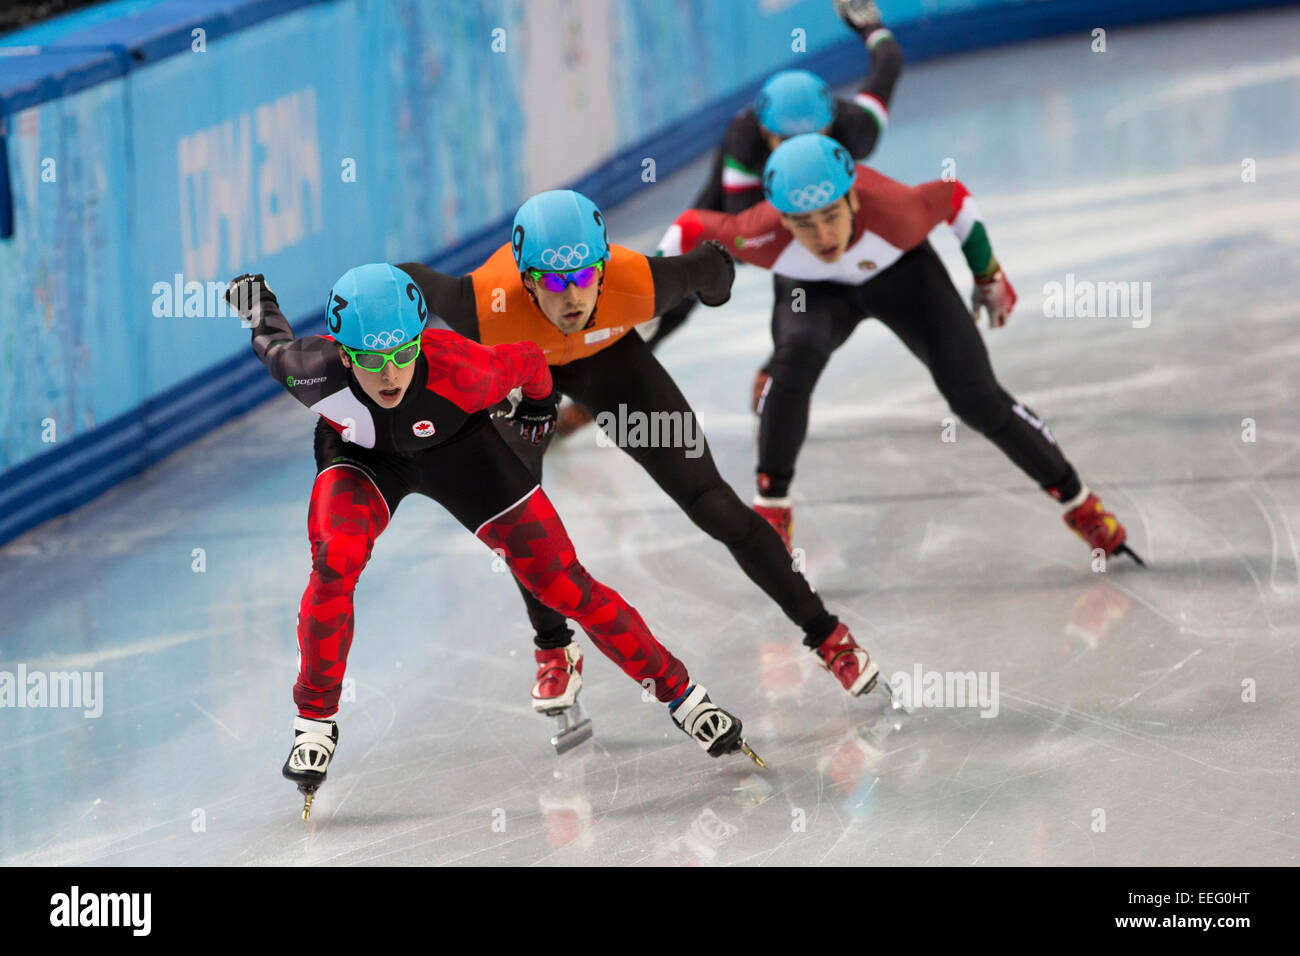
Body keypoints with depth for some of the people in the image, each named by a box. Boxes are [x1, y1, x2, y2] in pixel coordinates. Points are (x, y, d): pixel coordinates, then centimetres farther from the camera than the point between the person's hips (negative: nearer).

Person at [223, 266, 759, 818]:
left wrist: (540, 401, 5)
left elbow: (527, 361, -17)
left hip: (454, 447, 0)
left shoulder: (462, 372, -40)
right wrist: (258, 302, 8)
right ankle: (315, 719, -9)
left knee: (561, 583, -4)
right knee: (336, 562, -29)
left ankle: (676, 689, 12)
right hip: (359, 455, 0)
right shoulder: (317, 372, -38)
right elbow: (275, 347, -14)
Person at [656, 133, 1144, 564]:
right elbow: (691, 227, -23)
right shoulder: (762, 236, -40)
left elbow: (954, 197, -20)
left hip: (899, 273, 0)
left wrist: (988, 275, -7)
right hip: (812, 292, 0)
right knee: (796, 358, -32)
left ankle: (1079, 503, 14)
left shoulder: (894, 211, -42)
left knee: (976, 397, -5)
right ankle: (771, 507, -15)